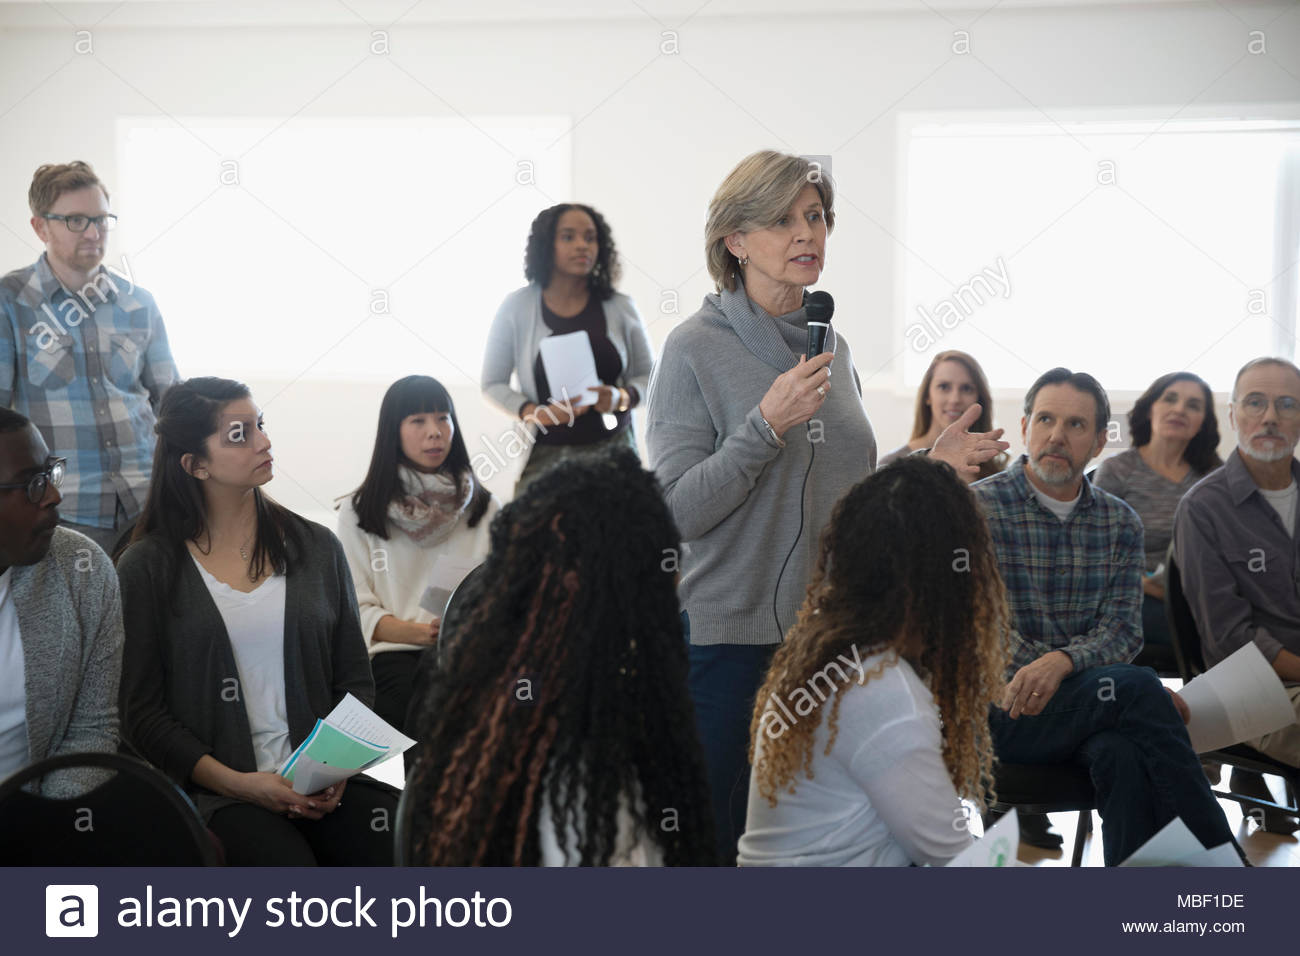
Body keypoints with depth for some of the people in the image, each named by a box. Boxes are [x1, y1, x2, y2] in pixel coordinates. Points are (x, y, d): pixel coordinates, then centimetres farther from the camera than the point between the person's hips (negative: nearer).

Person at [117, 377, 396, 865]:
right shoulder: (147, 567, 4)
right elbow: (141, 711, 2)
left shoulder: (317, 547, 13)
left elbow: (355, 679, 14)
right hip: (211, 791, -3)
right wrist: (239, 784, -11)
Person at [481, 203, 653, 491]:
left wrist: (622, 398, -9)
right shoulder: (517, 307, 3)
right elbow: (493, 383, 6)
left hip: (612, 444, 1)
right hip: (544, 454, -1)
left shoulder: (619, 308, 6)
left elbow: (647, 375, 13)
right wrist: (535, 413, -12)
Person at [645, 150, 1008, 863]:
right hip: (726, 636, -5)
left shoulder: (833, 348, 11)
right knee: (712, 841, 2)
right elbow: (675, 511, -14)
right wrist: (768, 425, -22)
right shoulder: (696, 348, -8)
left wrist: (929, 466, 4)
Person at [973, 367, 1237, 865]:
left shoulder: (1121, 523, 11)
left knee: (1126, 755, -34)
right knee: (1136, 686, -29)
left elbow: (1123, 631, 2)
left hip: (1091, 703, 3)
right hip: (1002, 707, -3)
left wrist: (1061, 661, -24)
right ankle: (1221, 858, -23)